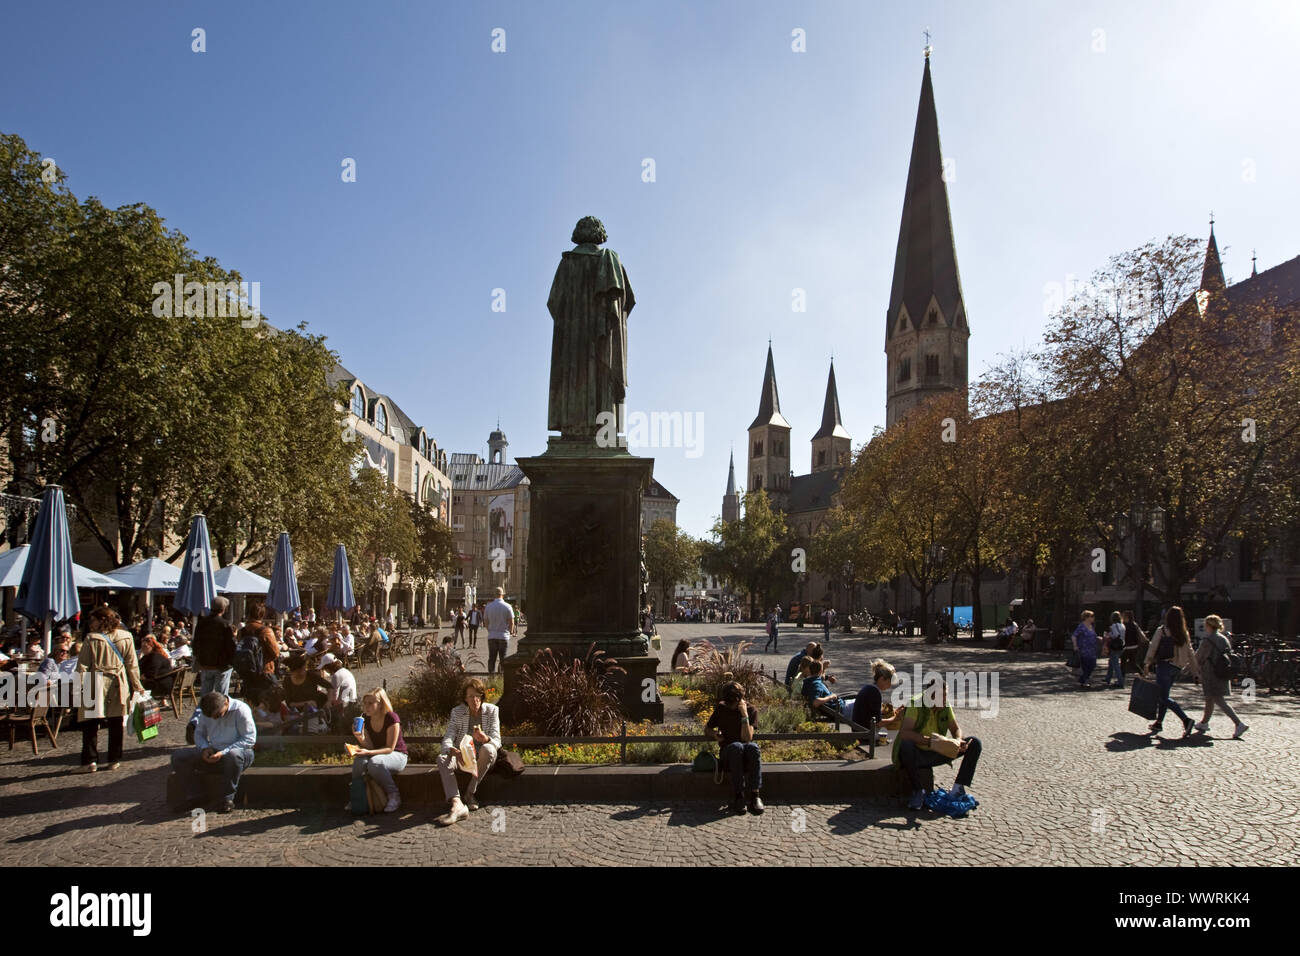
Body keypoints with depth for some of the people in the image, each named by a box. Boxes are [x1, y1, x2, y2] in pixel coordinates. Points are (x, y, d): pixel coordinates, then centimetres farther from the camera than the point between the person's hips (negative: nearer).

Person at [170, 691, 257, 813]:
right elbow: (199, 733, 17)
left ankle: (227, 799, -26)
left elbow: (249, 739, -17)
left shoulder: (241, 710, -15)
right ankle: (194, 796, -5)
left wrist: (224, 752, -24)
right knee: (178, 756, -11)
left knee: (233, 755, -43)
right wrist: (205, 748, -6)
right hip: (214, 753, 6)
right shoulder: (206, 713, 3)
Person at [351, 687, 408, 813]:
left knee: (375, 762, -36)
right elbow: (370, 747, -3)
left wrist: (368, 753, -32)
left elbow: (390, 748, -19)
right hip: (378, 754, 5)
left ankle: (394, 796, -18)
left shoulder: (392, 719, -20)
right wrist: (360, 738, -22)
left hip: (397, 756, -5)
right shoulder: (366, 720, -1)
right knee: (359, 760, -27)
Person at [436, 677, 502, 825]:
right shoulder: (457, 712, 1)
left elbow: (497, 740, -11)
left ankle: (470, 792, -20)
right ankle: (456, 804, -46)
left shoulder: (492, 710, -3)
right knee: (442, 758, -29)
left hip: (482, 757, -1)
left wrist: (485, 739, -36)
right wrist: (449, 749, -35)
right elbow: (448, 736, -10)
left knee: (487, 749, -35)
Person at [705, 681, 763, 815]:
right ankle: (738, 796, -38)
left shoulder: (751, 710, -1)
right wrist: (716, 735, -2)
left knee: (753, 746, -36)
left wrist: (744, 715, -19)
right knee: (736, 746, -35)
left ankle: (755, 796, -40)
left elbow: (747, 738, -11)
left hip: (746, 758, 0)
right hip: (728, 753, 0)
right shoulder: (721, 709, 6)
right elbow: (707, 728, 19)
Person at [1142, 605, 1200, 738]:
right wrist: (1197, 671, 12)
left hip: (1164, 665, -6)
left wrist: (1147, 664, -1)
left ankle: (1186, 720, -17)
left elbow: (1152, 648, -8)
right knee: (1164, 694, 16)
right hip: (1176, 667, 6)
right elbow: (1190, 653, 7)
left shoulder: (1161, 631, -9)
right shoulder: (1185, 634, 5)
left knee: (1164, 697, -5)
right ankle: (1159, 722, 20)